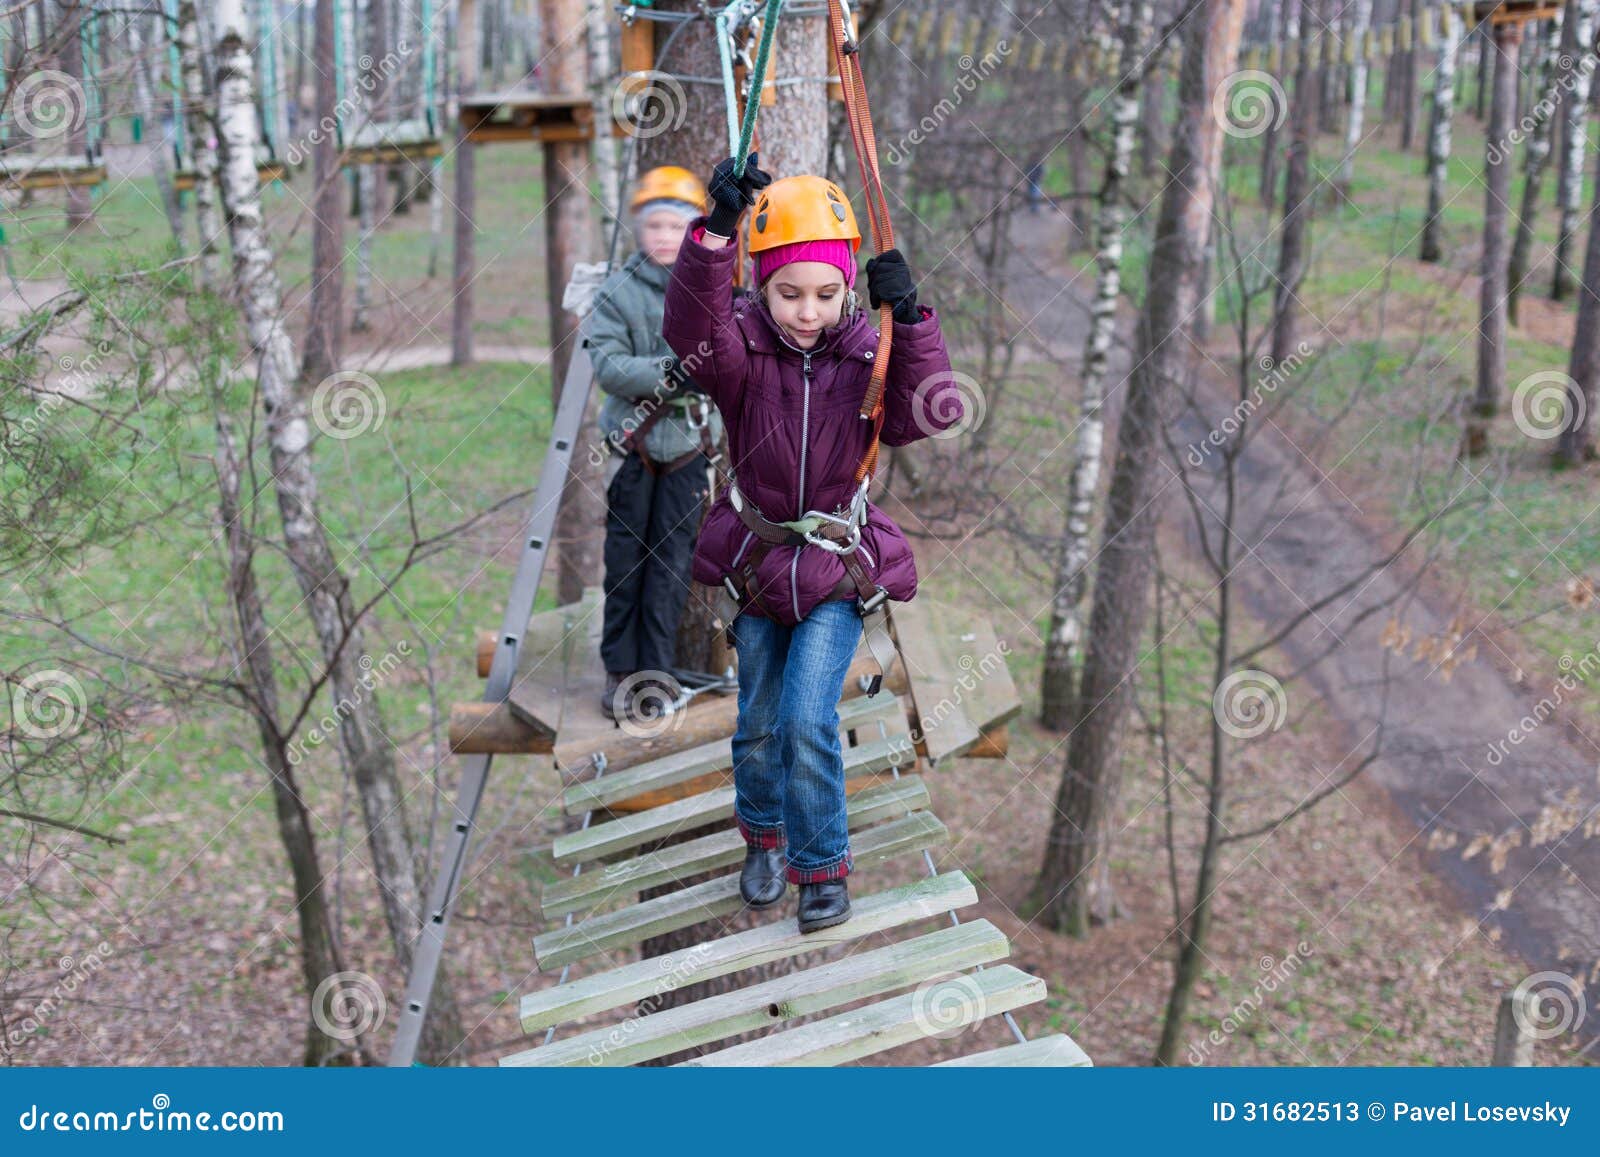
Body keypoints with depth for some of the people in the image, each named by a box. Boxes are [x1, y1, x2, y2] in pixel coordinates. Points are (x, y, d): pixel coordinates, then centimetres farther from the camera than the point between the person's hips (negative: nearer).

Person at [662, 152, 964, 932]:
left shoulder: (867, 355, -10)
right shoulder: (742, 347, -12)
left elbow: (931, 411, -24)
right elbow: (692, 329, -34)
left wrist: (909, 320, -37)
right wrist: (716, 232, -48)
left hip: (838, 572, -1)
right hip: (756, 565, 2)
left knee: (807, 719, -13)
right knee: (758, 725, 15)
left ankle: (822, 864, 9)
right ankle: (764, 835, 43)